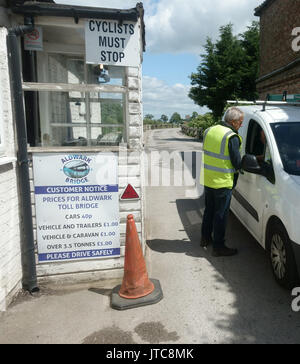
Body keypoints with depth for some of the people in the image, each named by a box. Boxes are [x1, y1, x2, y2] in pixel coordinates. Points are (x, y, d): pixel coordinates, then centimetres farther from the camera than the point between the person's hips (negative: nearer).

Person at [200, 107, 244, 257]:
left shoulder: (209, 131, 5)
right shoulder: (232, 138, -18)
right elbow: (237, 164, -15)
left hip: (207, 180, 7)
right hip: (223, 183, -7)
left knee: (209, 210, 22)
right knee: (221, 215, 4)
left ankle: (205, 238, 35)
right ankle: (218, 247, 13)